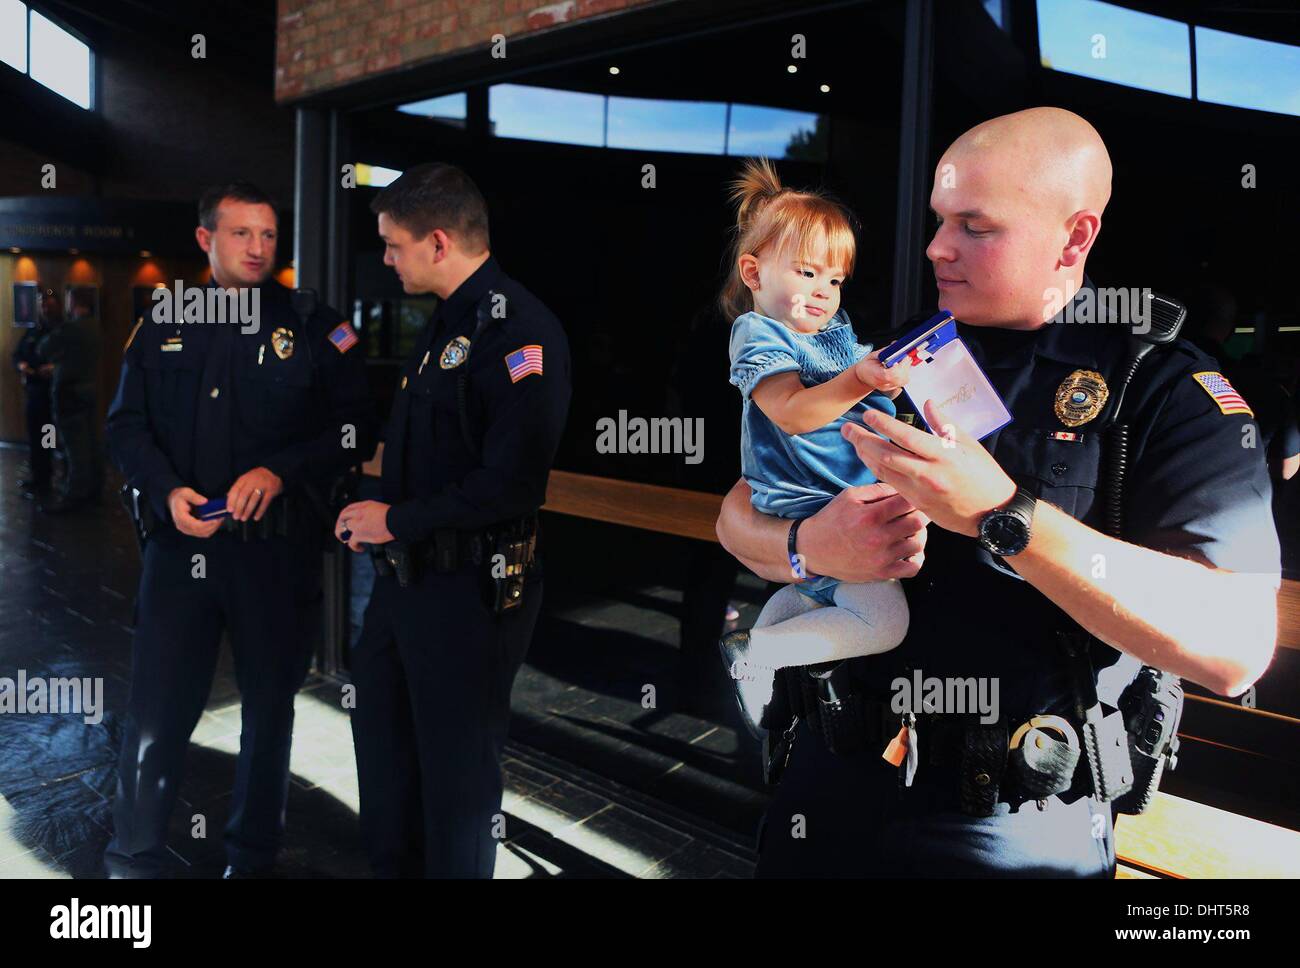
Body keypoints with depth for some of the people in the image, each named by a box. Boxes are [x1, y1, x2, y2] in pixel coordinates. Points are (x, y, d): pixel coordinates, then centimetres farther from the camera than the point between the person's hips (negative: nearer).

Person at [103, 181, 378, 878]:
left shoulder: (312, 325, 0)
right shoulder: (161, 326, 8)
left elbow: (355, 429, -2)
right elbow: (126, 425, 10)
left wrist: (281, 471, -16)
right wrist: (167, 489, -8)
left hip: (277, 551, -1)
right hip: (180, 544, 2)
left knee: (268, 712, 12)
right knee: (154, 714, 3)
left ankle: (251, 858, 32)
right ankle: (132, 861, 22)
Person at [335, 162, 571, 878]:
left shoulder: (519, 330, -19)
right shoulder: (446, 322, 13)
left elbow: (512, 483, -27)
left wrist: (398, 521, -16)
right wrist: (375, 515, 4)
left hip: (469, 589, -10)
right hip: (405, 574, 10)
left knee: (457, 768, 7)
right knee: (383, 740, 24)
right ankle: (391, 866, 45)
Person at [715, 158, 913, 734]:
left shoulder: (837, 329, 14)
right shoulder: (757, 335, -10)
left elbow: (874, 398, 22)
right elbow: (792, 412, -25)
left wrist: (893, 377, 2)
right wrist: (858, 379, -37)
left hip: (860, 500, 10)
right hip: (810, 511, -10)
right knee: (882, 621, -18)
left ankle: (761, 624, 42)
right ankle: (752, 653, -8)